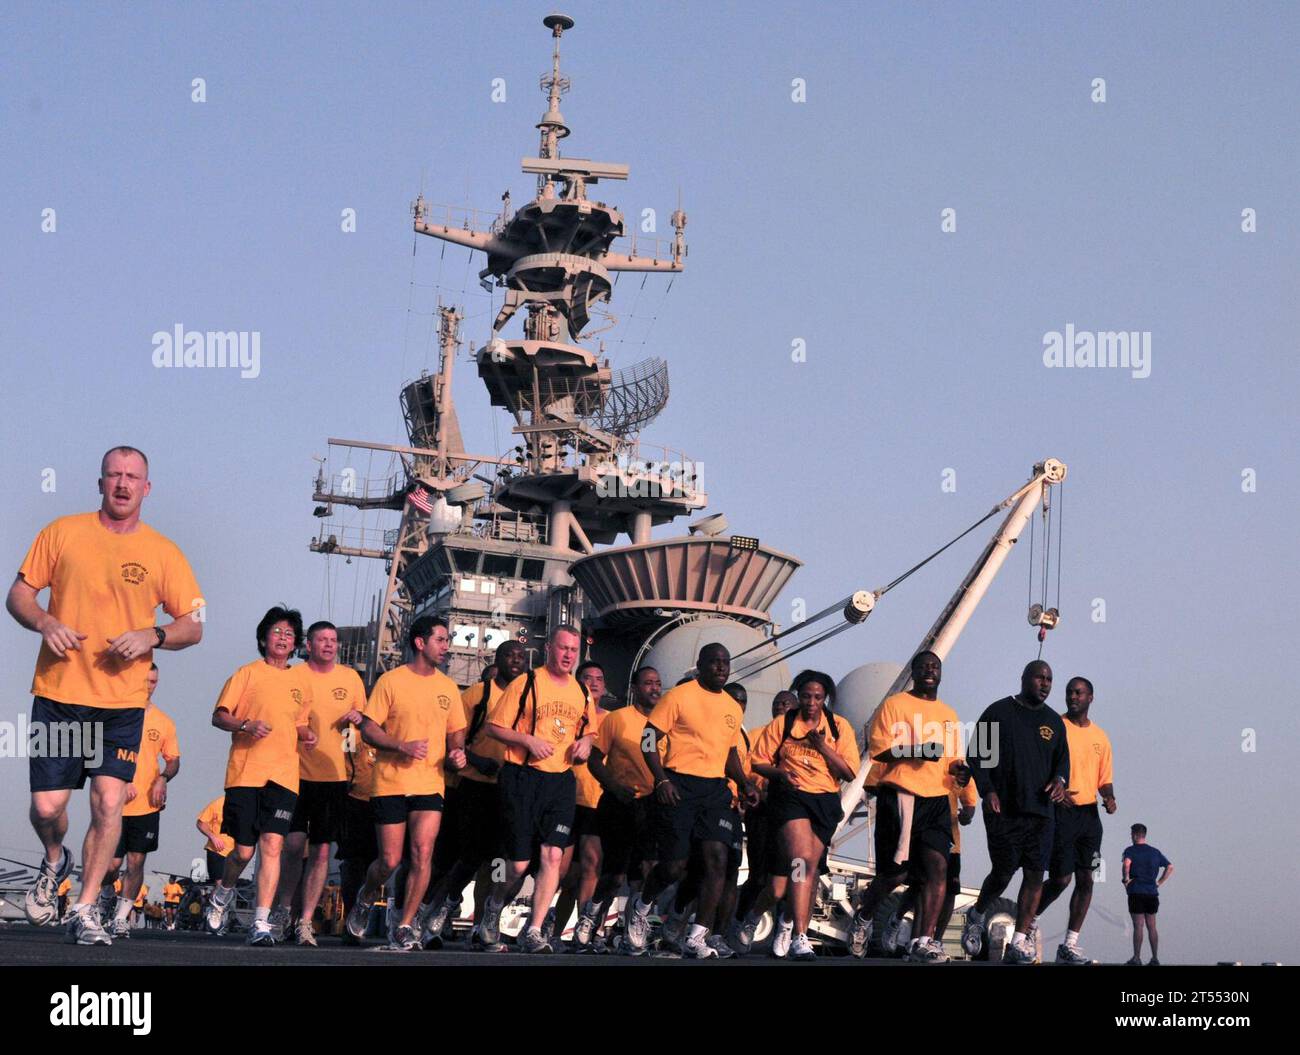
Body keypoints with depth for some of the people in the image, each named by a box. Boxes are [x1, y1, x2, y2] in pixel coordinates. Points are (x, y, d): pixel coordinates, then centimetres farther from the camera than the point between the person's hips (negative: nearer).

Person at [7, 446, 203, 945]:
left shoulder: (164, 553, 5)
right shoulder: (63, 532, 5)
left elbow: (193, 626, 7)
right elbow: (18, 594, 8)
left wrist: (152, 636, -13)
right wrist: (45, 623, -12)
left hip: (122, 702, 0)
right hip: (57, 694, 0)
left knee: (109, 801, -10)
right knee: (47, 804, -2)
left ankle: (85, 909, 2)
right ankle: (54, 862, 32)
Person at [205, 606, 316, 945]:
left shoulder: (301, 683, 16)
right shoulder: (248, 674, 5)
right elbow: (218, 716, 2)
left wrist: (306, 734, 8)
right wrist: (246, 725, -16)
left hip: (284, 774, 2)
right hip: (245, 772, -2)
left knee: (272, 845, -12)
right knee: (244, 850, 0)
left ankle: (261, 923, -13)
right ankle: (223, 892, 32)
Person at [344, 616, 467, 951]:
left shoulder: (448, 687, 11)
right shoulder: (391, 681, -2)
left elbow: (456, 732, 20)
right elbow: (368, 729, -4)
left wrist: (457, 752, -2)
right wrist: (403, 746, -18)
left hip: (430, 784, 3)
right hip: (390, 782, -3)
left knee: (422, 853, -12)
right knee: (390, 860, 0)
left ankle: (405, 927, -3)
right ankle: (366, 898, 33)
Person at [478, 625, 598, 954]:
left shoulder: (582, 692, 13)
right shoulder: (526, 683, -3)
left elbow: (588, 730, 27)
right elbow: (494, 726, -4)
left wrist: (585, 742, 5)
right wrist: (529, 741, -17)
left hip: (562, 781, 4)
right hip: (523, 778, -4)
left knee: (552, 855, -11)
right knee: (519, 863, -1)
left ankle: (533, 932, -6)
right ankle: (494, 906, 30)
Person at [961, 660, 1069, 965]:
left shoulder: (1054, 721, 16)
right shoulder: (999, 712, 2)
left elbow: (1062, 757, 20)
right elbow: (976, 753, 0)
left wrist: (1060, 779, -3)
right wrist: (987, 790, -11)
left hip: (1040, 812, 4)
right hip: (1003, 809, -4)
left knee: (1035, 875, -5)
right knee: (1003, 873, -5)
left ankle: (1018, 944, -2)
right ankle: (976, 915, 25)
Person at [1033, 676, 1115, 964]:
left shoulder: (1100, 736, 14)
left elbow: (1104, 779, 18)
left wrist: (1109, 798, -3)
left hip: (1089, 813, 5)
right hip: (1061, 811, -5)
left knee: (1086, 879, 0)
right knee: (1060, 878, -8)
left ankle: (1070, 946, 5)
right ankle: (1029, 919, 17)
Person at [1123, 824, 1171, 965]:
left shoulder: (1131, 850, -3)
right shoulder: (1155, 852, 13)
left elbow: (1127, 863, -25)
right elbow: (1170, 867, 13)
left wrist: (1126, 879, -13)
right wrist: (1159, 883, 12)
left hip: (1136, 892, -5)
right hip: (1152, 893, 5)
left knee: (1138, 926, -5)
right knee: (1151, 927, 8)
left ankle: (1136, 958, -7)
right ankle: (1155, 958, 5)